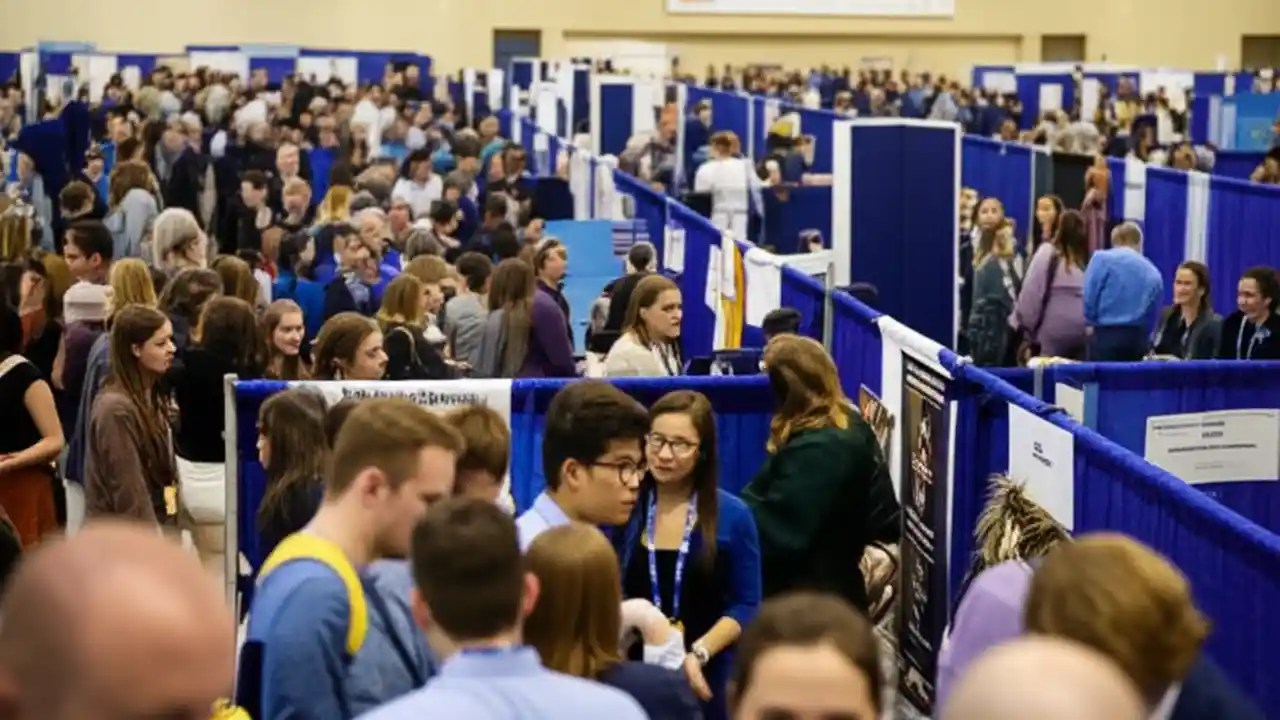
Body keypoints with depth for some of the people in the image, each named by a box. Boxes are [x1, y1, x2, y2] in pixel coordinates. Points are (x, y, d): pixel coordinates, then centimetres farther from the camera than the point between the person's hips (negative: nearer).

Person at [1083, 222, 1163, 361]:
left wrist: (1091, 323, 9)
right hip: (1137, 337, 4)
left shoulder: (1103, 258, -1)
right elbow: (1152, 316, 17)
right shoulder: (1154, 273, 11)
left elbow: (1089, 296, -5)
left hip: (1106, 334, -4)